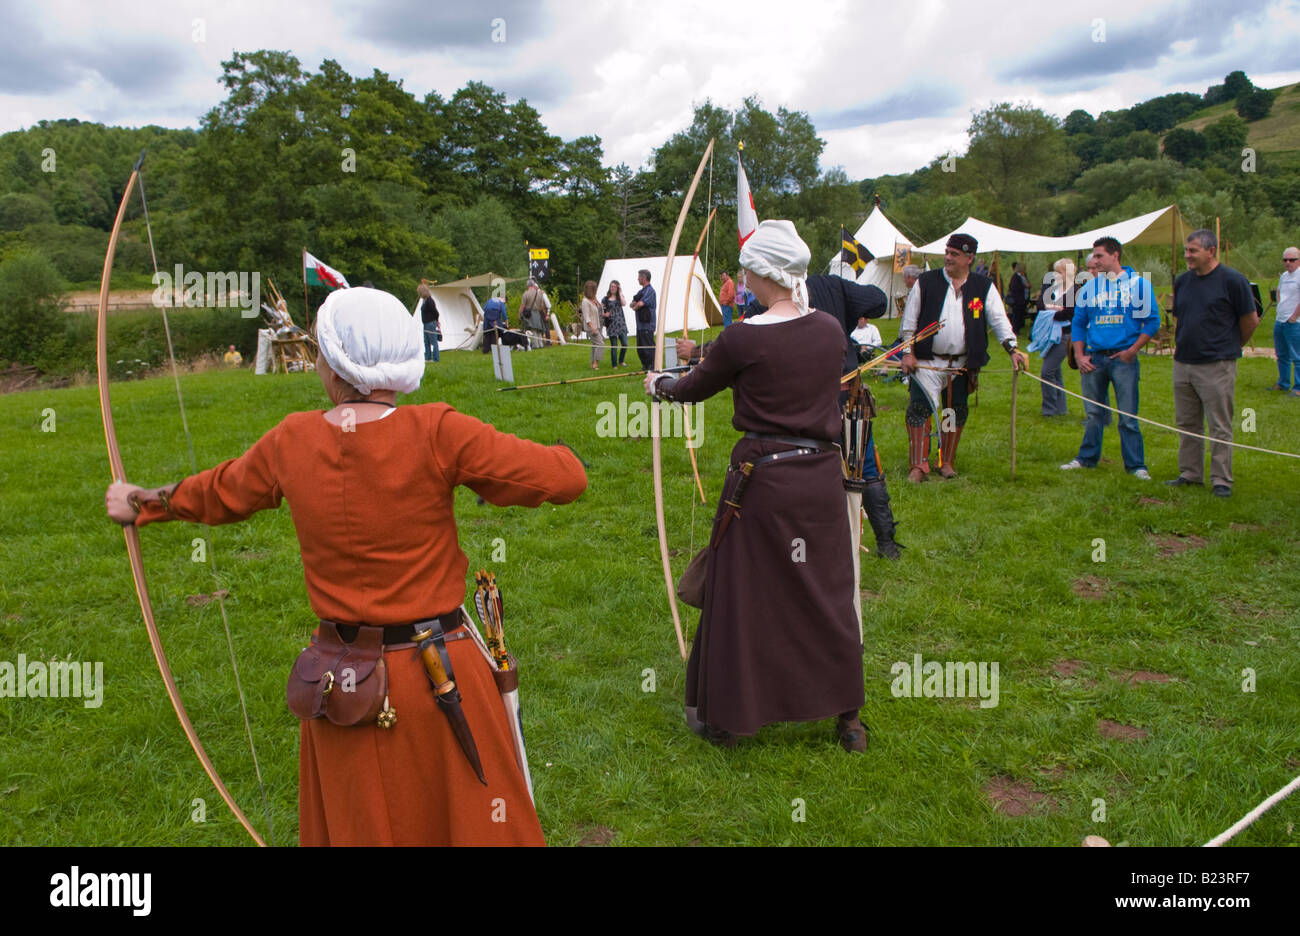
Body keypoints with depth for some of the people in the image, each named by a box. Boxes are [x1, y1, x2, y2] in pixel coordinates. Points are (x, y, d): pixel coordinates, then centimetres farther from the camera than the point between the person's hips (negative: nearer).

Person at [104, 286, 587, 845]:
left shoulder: (290, 444, -3)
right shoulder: (437, 434, -17)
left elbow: (218, 494, 17)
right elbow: (567, 479, -17)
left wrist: (142, 504, 36)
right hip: (439, 676, -3)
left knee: (353, 829, 22)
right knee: (476, 823, 12)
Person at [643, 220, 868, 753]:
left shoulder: (743, 339, -14)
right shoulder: (831, 330, 1)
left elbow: (695, 389, 2)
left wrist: (659, 384, 24)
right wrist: (706, 355, 28)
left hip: (763, 481, -5)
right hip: (822, 476, 5)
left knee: (743, 594, 10)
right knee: (827, 593, 16)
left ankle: (724, 716, 26)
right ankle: (847, 716, 27)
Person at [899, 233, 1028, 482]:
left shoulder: (984, 287, 4)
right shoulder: (926, 282, 1)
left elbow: (999, 320, 3)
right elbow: (909, 320, 4)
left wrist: (1012, 349, -9)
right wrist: (908, 352, -2)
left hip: (963, 365, 2)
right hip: (927, 361, -2)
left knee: (956, 412, 10)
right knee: (919, 409, -10)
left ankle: (947, 462, 24)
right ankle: (918, 466, -5)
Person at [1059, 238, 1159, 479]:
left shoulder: (1139, 284, 1)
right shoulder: (1089, 288, 9)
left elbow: (1152, 321, 1)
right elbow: (1078, 323, 14)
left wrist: (1132, 350, -9)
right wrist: (1079, 356, 3)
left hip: (1124, 359, -3)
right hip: (1093, 359, 3)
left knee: (1128, 416, -3)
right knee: (1094, 413, 11)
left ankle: (1135, 465, 6)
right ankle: (1087, 458, 22)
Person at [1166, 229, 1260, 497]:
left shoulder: (1233, 281, -9)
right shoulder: (1182, 282, 9)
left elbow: (1250, 319, -1)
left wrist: (1232, 345, 9)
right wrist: (1179, 344, 14)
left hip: (1217, 366, -6)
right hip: (1182, 364, 6)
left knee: (1220, 428, -1)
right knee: (1187, 425, 13)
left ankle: (1221, 480, 6)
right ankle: (1189, 473, 23)